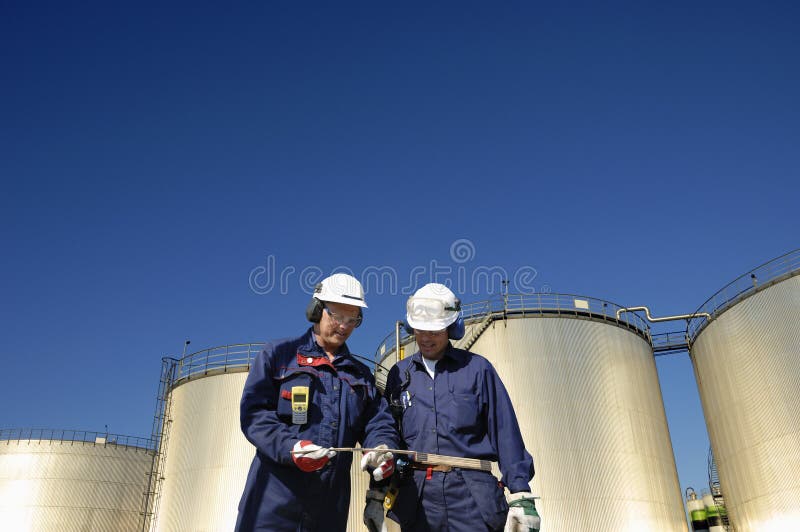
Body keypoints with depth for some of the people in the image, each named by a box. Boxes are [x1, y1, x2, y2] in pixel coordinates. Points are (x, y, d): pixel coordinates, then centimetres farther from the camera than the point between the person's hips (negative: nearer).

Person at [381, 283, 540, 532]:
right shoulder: (400, 374, 12)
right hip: (416, 496, 3)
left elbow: (505, 434, 2)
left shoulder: (477, 369, 5)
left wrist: (520, 496, -4)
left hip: (471, 495, -2)